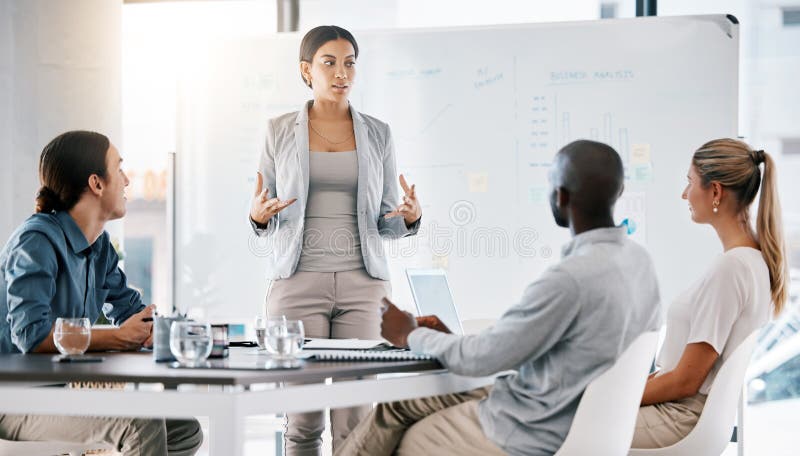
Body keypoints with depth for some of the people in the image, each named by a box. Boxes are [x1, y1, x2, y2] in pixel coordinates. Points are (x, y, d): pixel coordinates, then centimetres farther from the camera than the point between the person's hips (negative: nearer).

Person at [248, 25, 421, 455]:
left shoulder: (376, 133, 9)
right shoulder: (280, 131, 6)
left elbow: (387, 226, 11)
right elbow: (267, 222, 10)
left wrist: (410, 217, -10)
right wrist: (259, 216, -13)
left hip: (362, 282, 1)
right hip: (298, 279, -1)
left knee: (355, 420, -3)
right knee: (303, 420, -1)